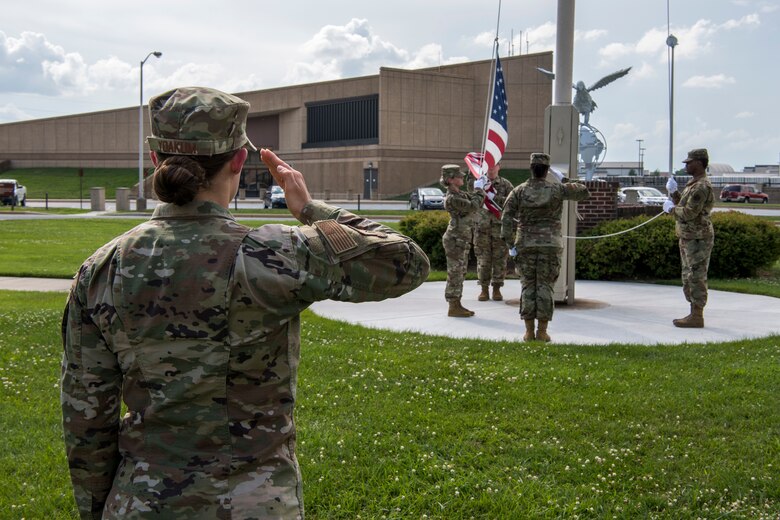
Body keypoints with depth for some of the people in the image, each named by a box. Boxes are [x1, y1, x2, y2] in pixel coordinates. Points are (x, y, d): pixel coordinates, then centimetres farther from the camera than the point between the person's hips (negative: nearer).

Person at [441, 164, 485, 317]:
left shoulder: (459, 194, 11)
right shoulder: (451, 198, -19)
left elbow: (474, 199, 23)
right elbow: (472, 206, -21)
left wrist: (480, 188, 7)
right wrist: (479, 189, -8)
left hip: (462, 240, 10)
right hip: (455, 240, -10)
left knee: (460, 274, 13)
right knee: (455, 274, -5)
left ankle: (457, 305, 20)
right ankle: (453, 308, -1)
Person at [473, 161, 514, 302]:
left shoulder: (506, 184, 6)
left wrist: (494, 197, -13)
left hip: (500, 227, 0)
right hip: (482, 227, 0)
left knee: (500, 259, 2)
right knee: (483, 259, 1)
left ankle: (497, 289, 11)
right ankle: (484, 289, 8)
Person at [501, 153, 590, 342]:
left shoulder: (519, 191, 0)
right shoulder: (557, 189, -2)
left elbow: (507, 217, -5)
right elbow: (584, 192, 10)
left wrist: (510, 243, -1)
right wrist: (564, 181, 17)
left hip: (525, 244, 1)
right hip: (550, 244, -1)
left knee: (528, 287, 6)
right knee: (545, 286, 3)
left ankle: (529, 331, 6)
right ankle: (542, 332, 3)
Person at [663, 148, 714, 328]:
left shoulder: (701, 186, -18)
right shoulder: (694, 185, 17)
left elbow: (689, 213, -24)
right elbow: (683, 206, 21)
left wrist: (671, 208, -8)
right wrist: (673, 192, 9)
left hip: (697, 239, -11)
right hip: (688, 238, 11)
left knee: (696, 278, -6)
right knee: (689, 278, 14)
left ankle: (697, 317, -2)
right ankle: (694, 314, 20)